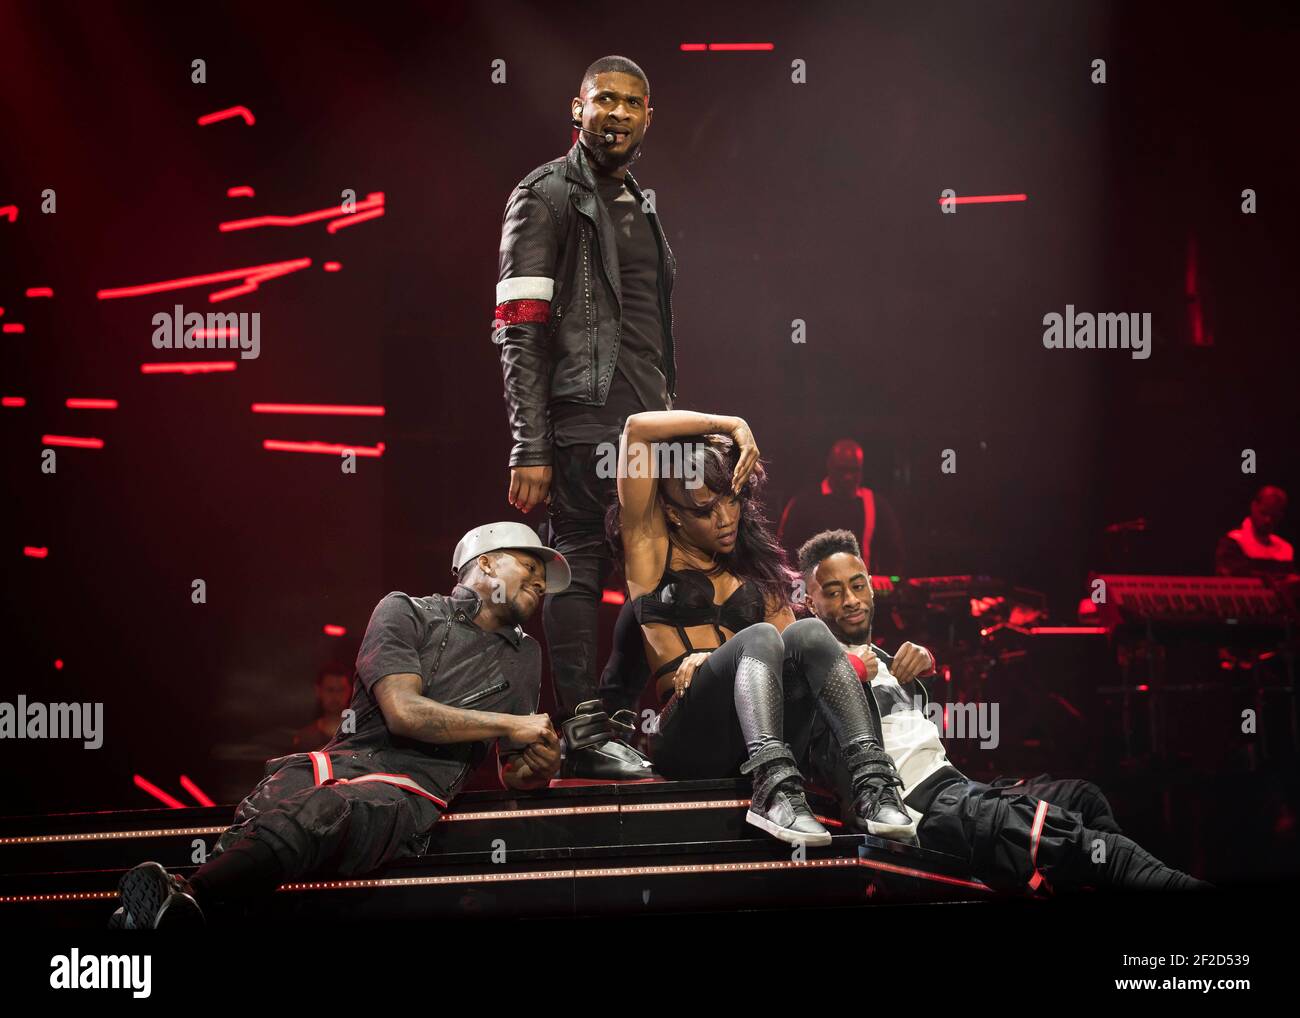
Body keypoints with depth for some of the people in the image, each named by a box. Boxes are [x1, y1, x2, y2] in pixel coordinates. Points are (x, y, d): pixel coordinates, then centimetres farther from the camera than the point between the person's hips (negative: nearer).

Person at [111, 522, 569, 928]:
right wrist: (508, 724, 1)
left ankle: (186, 897, -58)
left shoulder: (523, 656, 28)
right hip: (344, 759, 1)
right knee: (262, 813, -35)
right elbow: (402, 710, -3)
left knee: (321, 812, -37)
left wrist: (540, 766, 5)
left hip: (408, 789, -1)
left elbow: (513, 773, 30)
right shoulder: (407, 612, 13)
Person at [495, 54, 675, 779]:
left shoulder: (641, 206, 23)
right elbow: (522, 332, -10)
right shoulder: (548, 196, -3)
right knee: (580, 564, -8)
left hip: (648, 422, 8)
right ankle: (585, 731, -7)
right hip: (583, 419, -8)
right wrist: (531, 449, -17)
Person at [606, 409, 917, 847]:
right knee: (761, 637, -30)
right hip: (687, 740, -4)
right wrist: (731, 426, 11)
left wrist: (715, 658, -6)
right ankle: (775, 794, -50)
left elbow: (793, 648, 11)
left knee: (810, 633, -24)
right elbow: (639, 429, 3)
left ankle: (872, 783, -40)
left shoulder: (755, 569, 26)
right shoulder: (651, 548, 13)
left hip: (764, 742, 4)